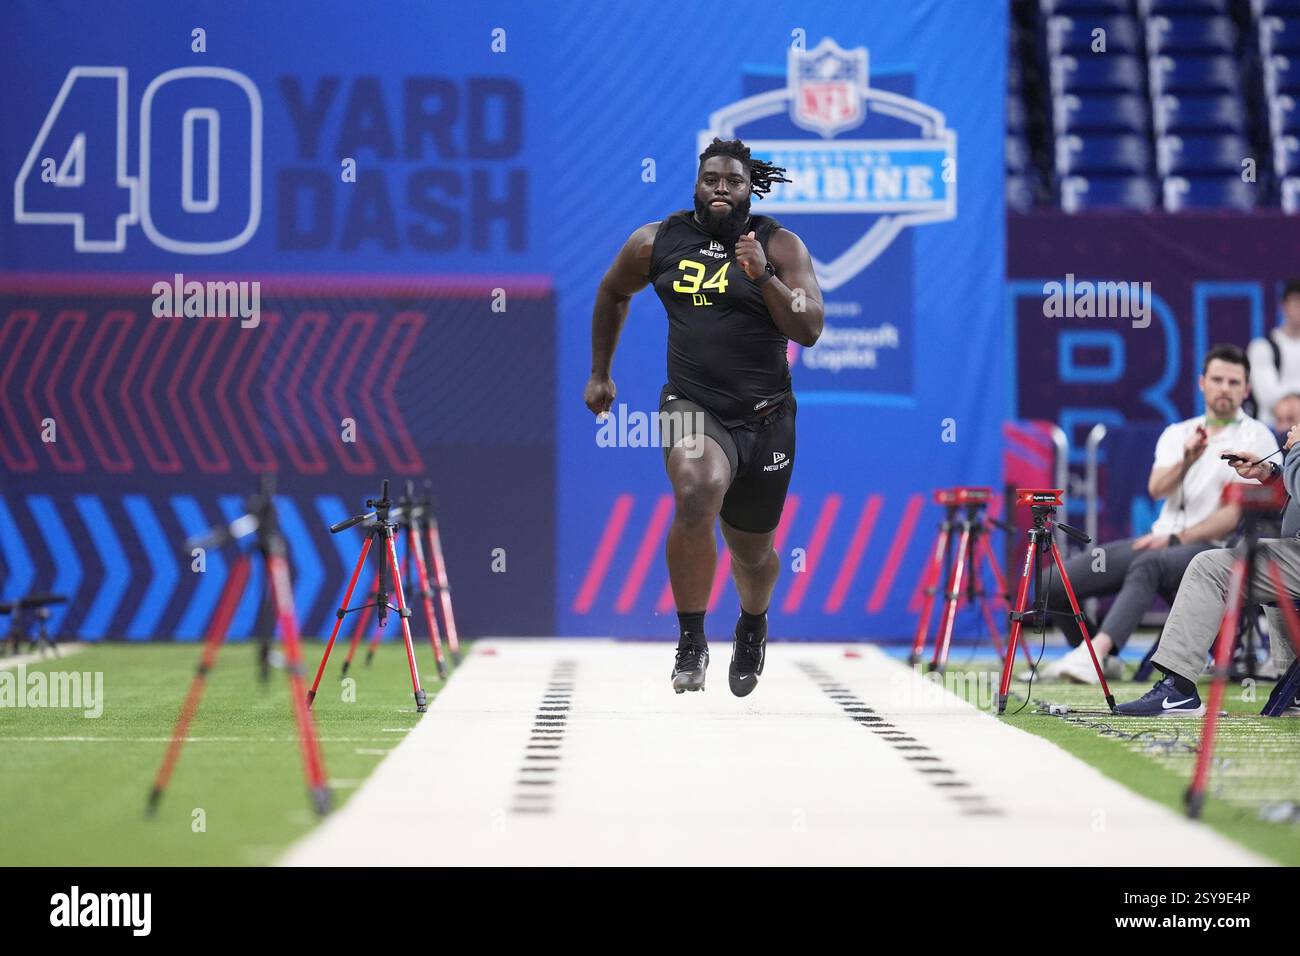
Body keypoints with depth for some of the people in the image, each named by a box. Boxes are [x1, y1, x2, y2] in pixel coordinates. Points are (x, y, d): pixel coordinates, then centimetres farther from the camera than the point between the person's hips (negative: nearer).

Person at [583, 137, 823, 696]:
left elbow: (810, 331, -13)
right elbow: (613, 294, 21)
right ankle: (691, 640, -20)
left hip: (764, 419, 1)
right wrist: (600, 373, 23)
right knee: (696, 496, -33)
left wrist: (763, 277, -25)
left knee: (752, 549, 14)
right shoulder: (656, 242, 2)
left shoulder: (781, 246, -4)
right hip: (692, 406, -1)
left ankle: (753, 624, 50)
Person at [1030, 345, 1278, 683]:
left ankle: (1095, 651, -57)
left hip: (1211, 548, -6)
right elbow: (1156, 489, 1)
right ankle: (1104, 662, 13)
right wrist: (1187, 459, -18)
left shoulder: (1258, 439, 3)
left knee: (1149, 565, -41)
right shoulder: (1178, 434, 20)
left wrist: (1176, 539, -14)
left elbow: (1238, 513, -6)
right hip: (1159, 542, 6)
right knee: (1055, 583, -8)